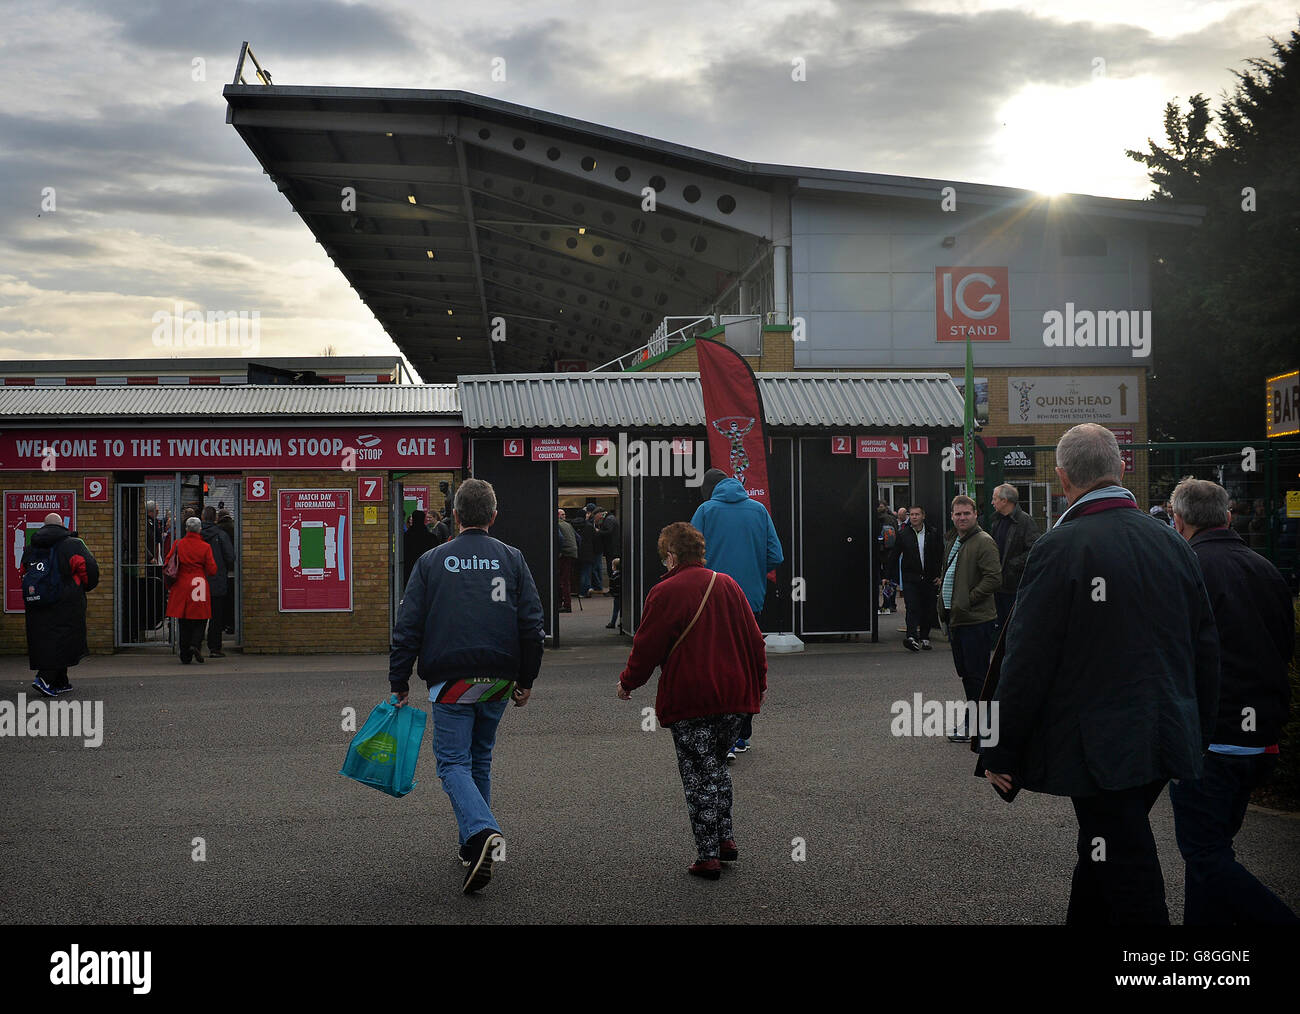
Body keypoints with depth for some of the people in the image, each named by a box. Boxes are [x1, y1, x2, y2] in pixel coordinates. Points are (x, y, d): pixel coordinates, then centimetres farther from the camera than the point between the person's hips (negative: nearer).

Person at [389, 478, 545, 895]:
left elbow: (407, 628, -1)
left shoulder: (431, 561, 0)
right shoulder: (512, 559, 5)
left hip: (452, 680, -3)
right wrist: (526, 679, 12)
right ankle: (473, 846, 23)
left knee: (453, 762, -1)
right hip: (499, 681, 3)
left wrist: (399, 683, 5)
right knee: (480, 759, 18)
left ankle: (483, 832, -25)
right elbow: (532, 625, 4)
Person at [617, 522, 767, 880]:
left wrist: (627, 682, 9)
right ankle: (726, 839, 20)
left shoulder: (665, 592, -10)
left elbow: (647, 647, -7)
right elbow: (754, 638, 12)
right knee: (717, 764, 21)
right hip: (734, 696, 6)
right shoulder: (729, 585, 8)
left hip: (689, 700, -5)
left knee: (699, 775, 2)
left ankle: (708, 856, 4)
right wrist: (759, 682, 23)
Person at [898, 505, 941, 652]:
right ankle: (912, 637, -25)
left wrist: (940, 575, 3)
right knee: (912, 607, -15)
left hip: (929, 579, 2)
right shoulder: (903, 535, 1)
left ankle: (924, 637, 20)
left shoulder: (933, 533, 4)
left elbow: (941, 555, 9)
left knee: (928, 610, 7)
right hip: (910, 578, -2)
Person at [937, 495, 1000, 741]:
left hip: (975, 619, -10)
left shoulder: (983, 542, -13)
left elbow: (993, 578, -20)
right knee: (965, 672, 16)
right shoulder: (953, 541, 17)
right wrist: (945, 606, 15)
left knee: (976, 673, -4)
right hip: (956, 617, 10)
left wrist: (968, 600, -18)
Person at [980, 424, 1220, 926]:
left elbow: (1026, 662, -15)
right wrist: (1200, 733, 22)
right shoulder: (1173, 542, 6)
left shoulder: (1059, 548, -15)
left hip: (1099, 749, -7)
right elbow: (1205, 646, 12)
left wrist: (1000, 751, -7)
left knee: (1130, 889, -1)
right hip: (1168, 743, 7)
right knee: (1100, 855, 21)